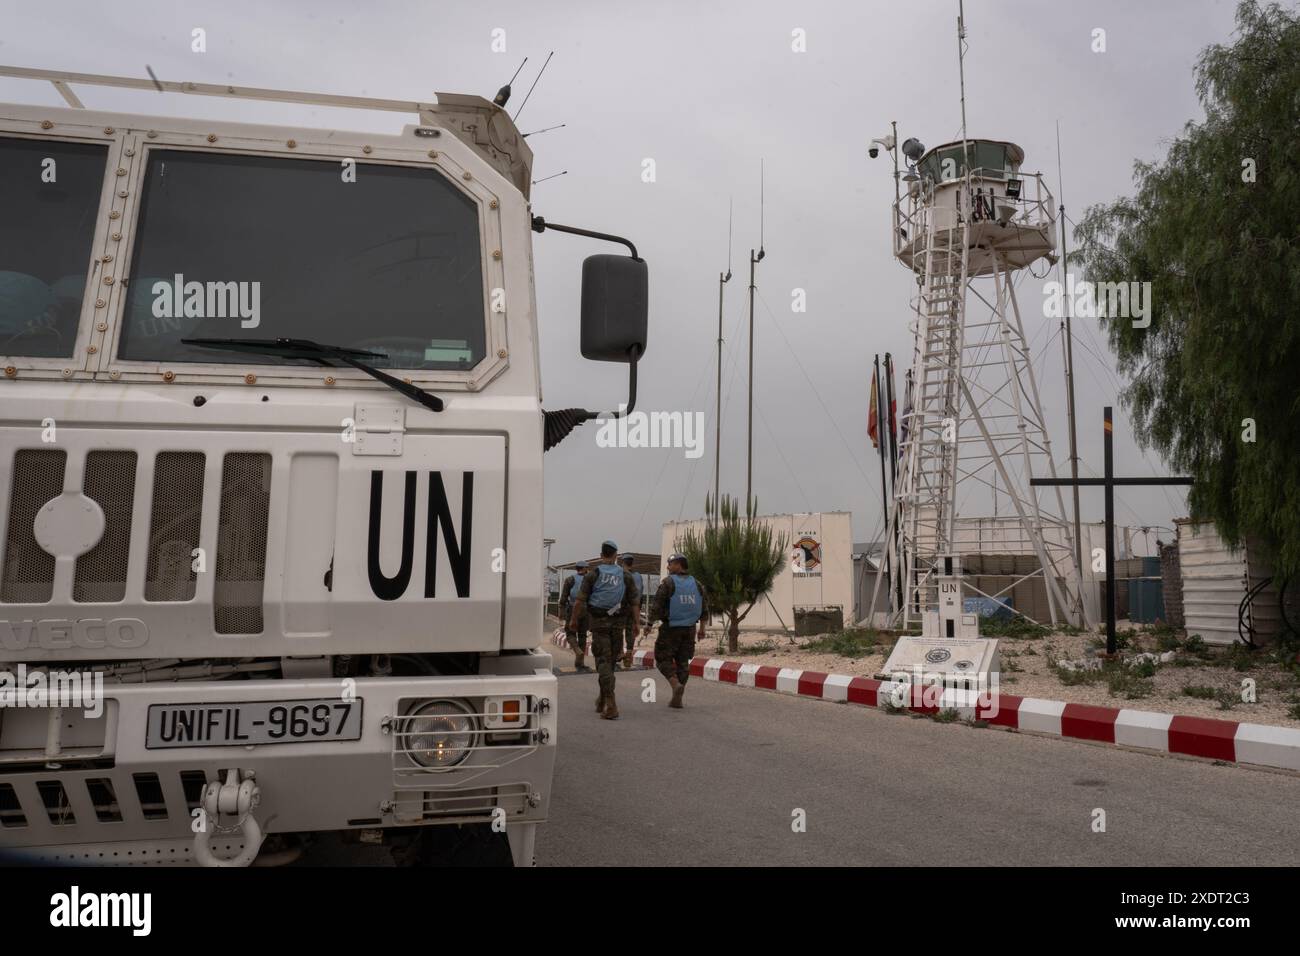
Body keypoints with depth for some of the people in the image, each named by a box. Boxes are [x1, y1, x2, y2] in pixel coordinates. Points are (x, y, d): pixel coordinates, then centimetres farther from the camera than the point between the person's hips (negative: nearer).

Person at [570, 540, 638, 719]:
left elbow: (580, 600, -6)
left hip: (599, 622, -3)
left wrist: (573, 619, 6)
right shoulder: (625, 575, 4)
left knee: (603, 660, -3)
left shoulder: (593, 574, -4)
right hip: (617, 623, 3)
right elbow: (635, 600, 3)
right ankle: (603, 701, 28)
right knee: (610, 660, 16)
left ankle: (610, 705, -14)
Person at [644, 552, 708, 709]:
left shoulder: (668, 583, -11)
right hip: (690, 629, 5)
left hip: (671, 627, -5)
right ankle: (677, 699, 11)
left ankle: (676, 685, -16)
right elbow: (704, 608, 9)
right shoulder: (696, 584, 6)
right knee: (683, 662, 11)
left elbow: (657, 606, -14)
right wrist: (702, 629, 17)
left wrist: (649, 624, -3)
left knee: (663, 658, 7)